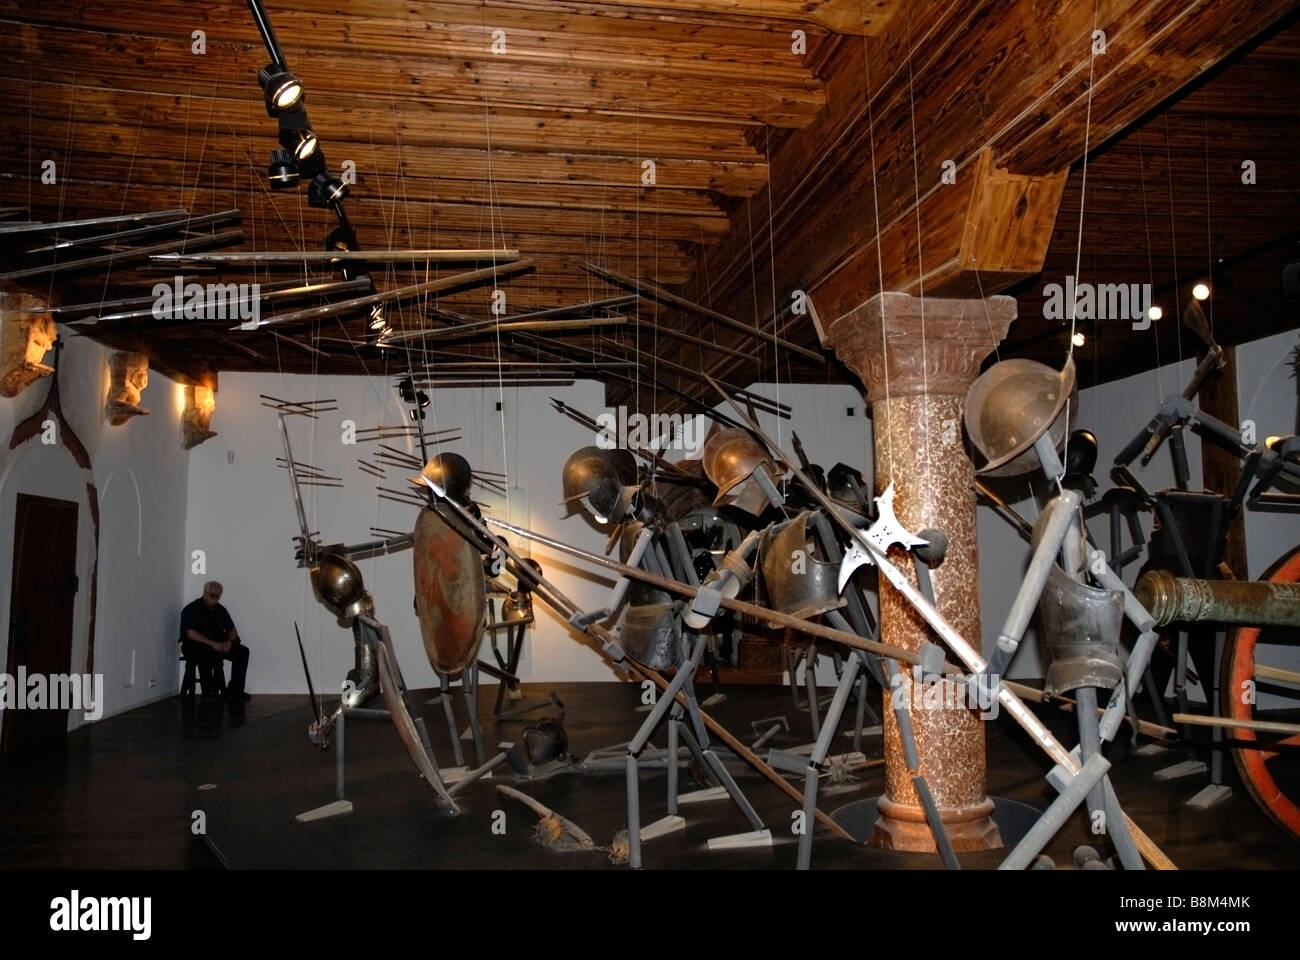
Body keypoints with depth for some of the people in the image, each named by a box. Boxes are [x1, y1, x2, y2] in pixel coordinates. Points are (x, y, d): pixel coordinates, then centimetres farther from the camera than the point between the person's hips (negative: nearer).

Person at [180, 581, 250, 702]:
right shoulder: (191, 609, -9)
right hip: (194, 646, -6)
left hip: (217, 645, 6)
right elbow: (190, 633, -21)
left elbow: (232, 630, 13)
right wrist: (212, 643, -29)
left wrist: (229, 641, -11)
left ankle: (234, 691, -11)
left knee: (243, 651, -13)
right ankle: (208, 691, -26)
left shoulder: (220, 610, 10)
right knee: (207, 652, -40)